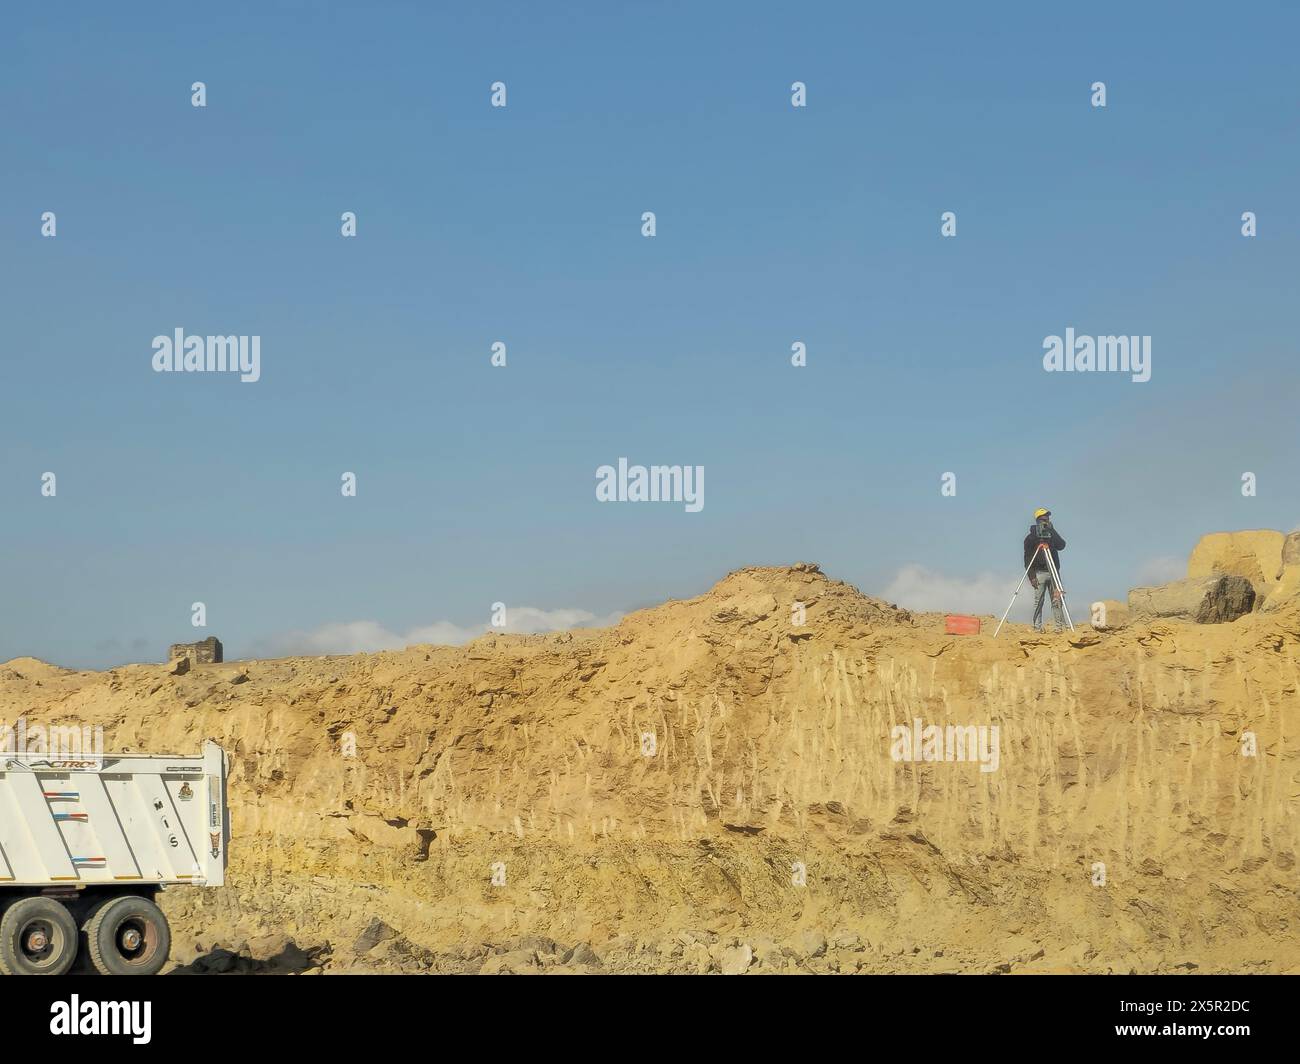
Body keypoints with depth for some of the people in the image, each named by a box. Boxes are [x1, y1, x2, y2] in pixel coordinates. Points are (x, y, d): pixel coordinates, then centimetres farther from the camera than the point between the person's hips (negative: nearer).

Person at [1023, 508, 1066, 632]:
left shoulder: (1052, 534, 15)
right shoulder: (1031, 538, 3)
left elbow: (1061, 545, -4)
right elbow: (1027, 558, -2)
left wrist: (1052, 531, -11)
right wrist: (1031, 576, -11)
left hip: (1053, 572, 3)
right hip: (1039, 572, -3)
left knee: (1057, 599, -5)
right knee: (1038, 601, -6)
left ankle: (1060, 626, -6)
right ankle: (1037, 627, -4)